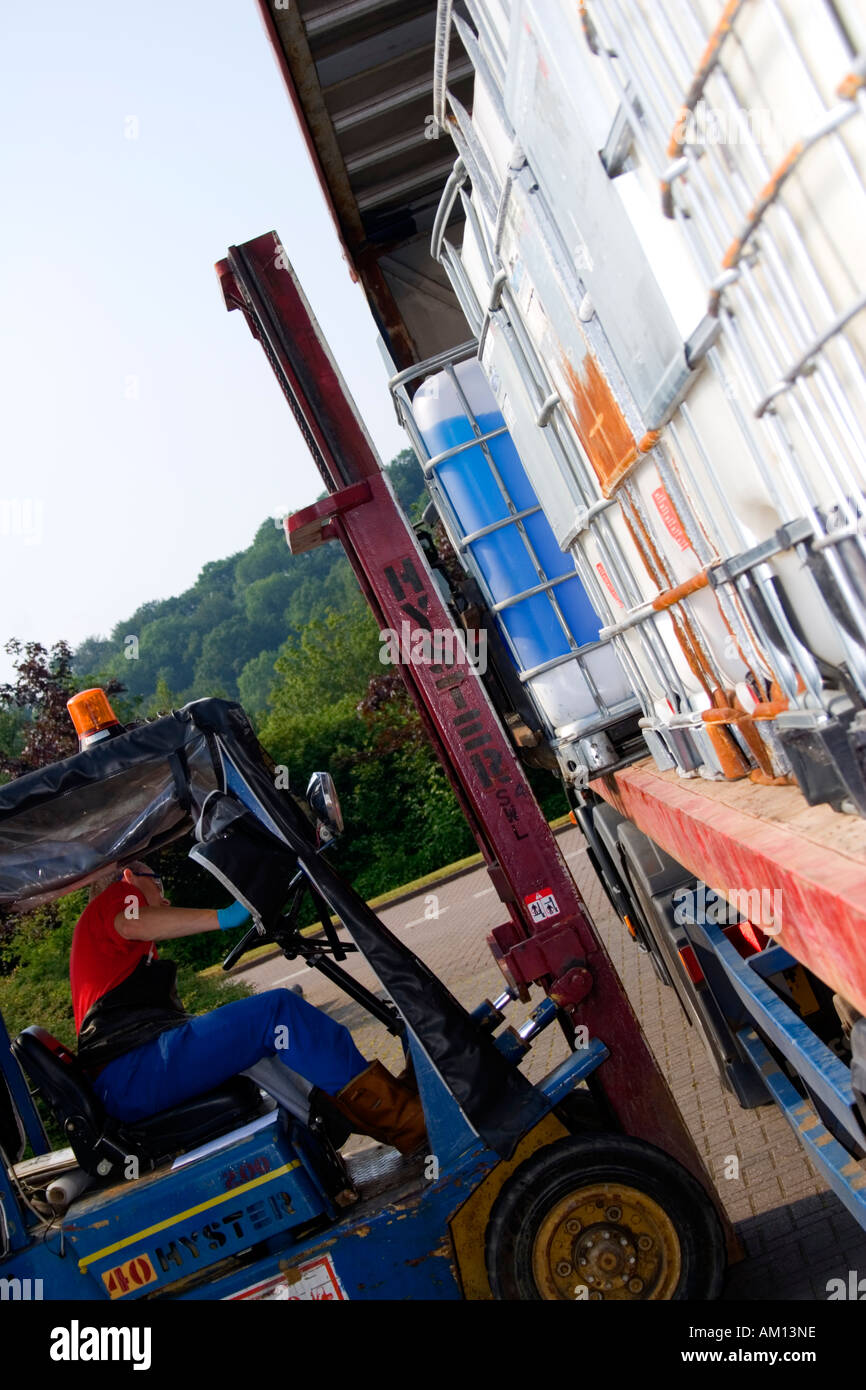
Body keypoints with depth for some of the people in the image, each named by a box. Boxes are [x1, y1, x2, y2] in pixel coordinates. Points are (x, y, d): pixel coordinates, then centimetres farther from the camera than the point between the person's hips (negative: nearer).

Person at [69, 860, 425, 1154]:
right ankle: (408, 1120, -24)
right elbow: (132, 924, -18)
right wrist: (224, 917, -24)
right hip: (130, 1071, -10)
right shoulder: (115, 895, 9)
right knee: (278, 1010, -22)